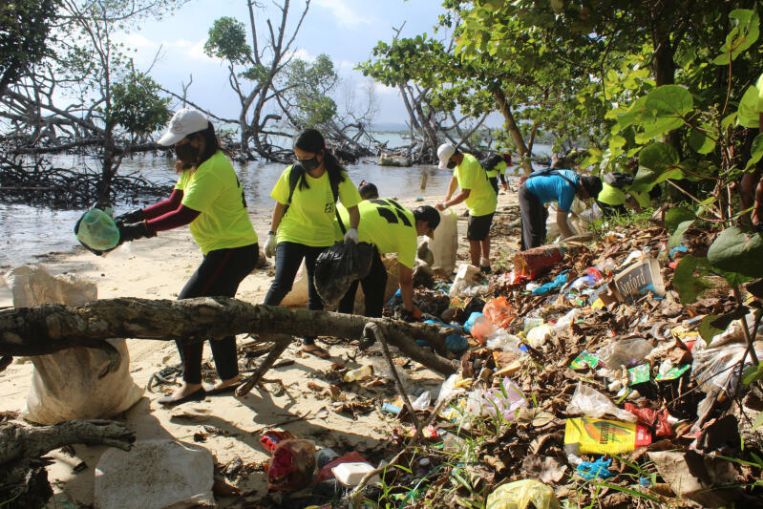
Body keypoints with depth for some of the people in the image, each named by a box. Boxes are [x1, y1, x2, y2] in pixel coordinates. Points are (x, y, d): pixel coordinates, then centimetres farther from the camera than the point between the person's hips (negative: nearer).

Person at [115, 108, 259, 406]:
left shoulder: (212, 170, -21)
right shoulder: (197, 165, 13)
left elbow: (184, 214, -26)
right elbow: (173, 202, 11)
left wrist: (139, 230, -23)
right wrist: (134, 216, -1)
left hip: (233, 251, -11)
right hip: (227, 250, 11)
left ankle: (191, 384, -1)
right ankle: (229, 377, 30)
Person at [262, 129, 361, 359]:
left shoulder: (338, 177, -13)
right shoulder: (292, 173, -12)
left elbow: (353, 208, -9)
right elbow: (280, 205, 0)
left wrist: (352, 229, -28)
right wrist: (272, 235, 2)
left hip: (322, 240, 2)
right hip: (291, 236, -1)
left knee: (317, 292, 7)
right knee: (282, 284, -17)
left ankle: (309, 341, 22)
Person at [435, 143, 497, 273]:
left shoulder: (468, 165, -31)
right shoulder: (460, 161, -1)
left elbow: (465, 193, -34)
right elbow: (454, 179, 12)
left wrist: (445, 204, -28)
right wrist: (446, 198, 2)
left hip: (481, 206, -10)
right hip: (486, 203, 10)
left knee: (474, 238, -2)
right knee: (483, 234, 22)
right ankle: (485, 264, 36)